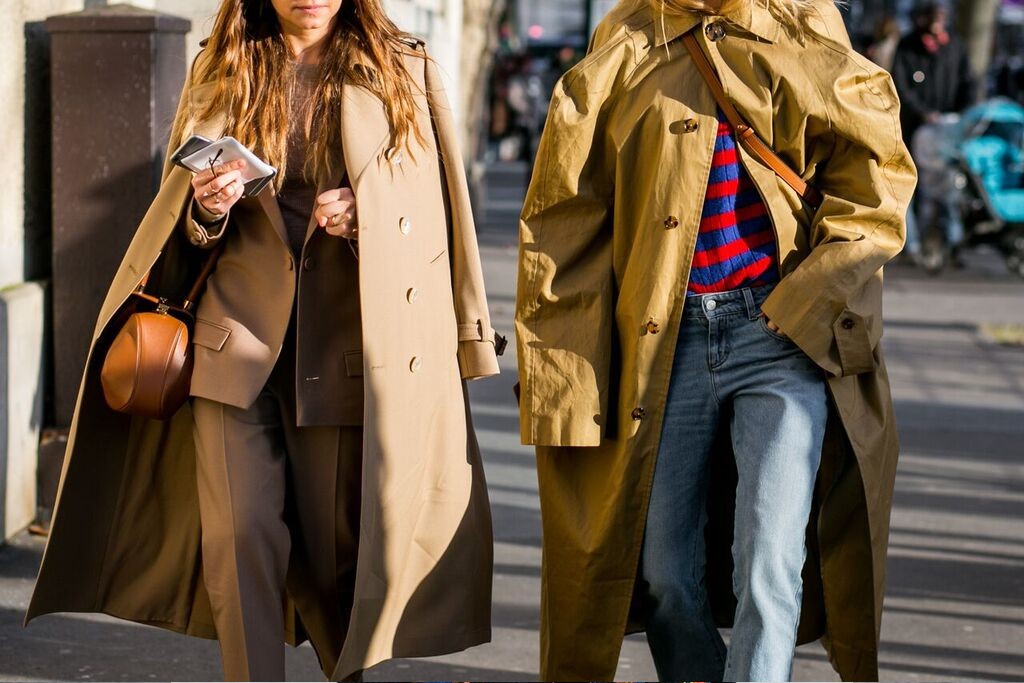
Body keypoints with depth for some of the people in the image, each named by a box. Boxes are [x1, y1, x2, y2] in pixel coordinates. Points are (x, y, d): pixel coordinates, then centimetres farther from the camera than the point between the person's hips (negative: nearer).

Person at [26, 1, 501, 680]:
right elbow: (183, 224, 14)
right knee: (239, 534, -6)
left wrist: (364, 217, -11)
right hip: (237, 332, 1)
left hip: (348, 339, -1)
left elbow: (434, 211, 8)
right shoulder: (219, 74, 11)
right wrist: (207, 206, -9)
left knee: (340, 541, 2)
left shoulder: (405, 70, 6)